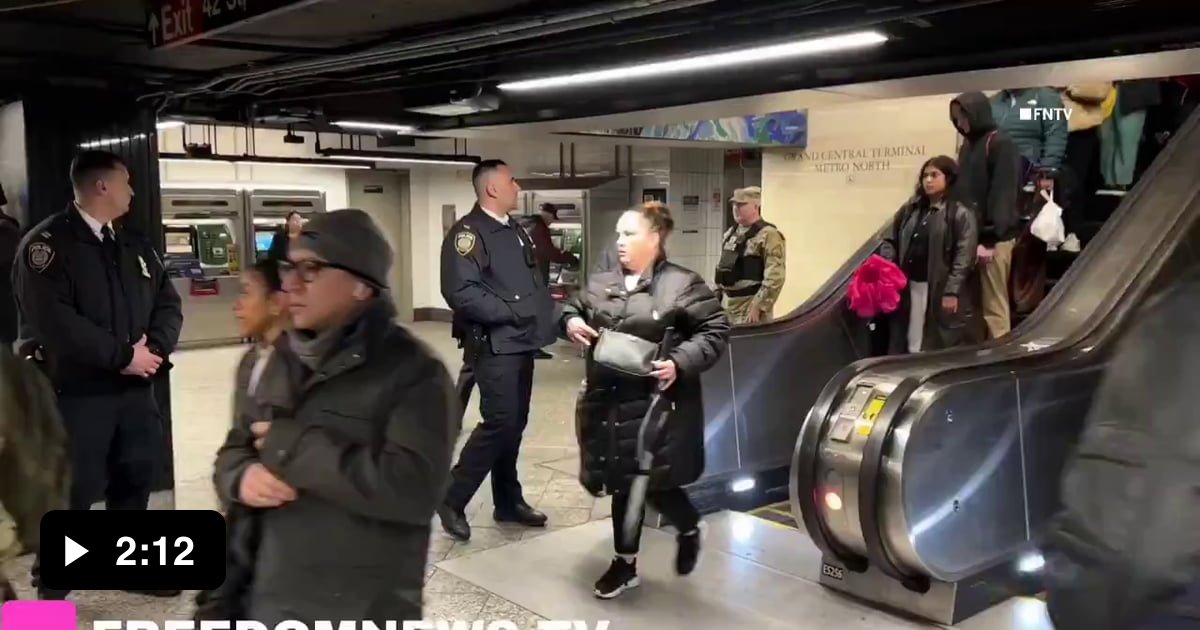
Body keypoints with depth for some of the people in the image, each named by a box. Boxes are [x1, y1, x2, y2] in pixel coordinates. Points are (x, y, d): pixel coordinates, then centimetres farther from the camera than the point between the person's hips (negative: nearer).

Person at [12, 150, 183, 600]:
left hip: (135, 388, 7)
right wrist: (121, 355, -18)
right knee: (73, 490, 0)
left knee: (135, 478, 16)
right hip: (77, 393, -7)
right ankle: (50, 588, 16)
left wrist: (154, 348, -10)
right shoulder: (46, 243, -9)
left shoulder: (135, 246, 13)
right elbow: (52, 320, -21)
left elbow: (168, 303, 10)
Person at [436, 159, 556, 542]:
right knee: (499, 423, -10)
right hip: (494, 344, -9)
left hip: (522, 341, 9)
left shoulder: (515, 231, 16)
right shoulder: (467, 233, -13)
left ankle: (508, 501, 25)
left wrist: (545, 309, 4)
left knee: (515, 423, 13)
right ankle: (452, 500, 4)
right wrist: (512, 311, -19)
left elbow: (534, 279, 22)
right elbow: (461, 293, -23)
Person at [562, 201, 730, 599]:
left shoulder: (683, 284, -7)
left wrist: (680, 363, -19)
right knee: (622, 483, 14)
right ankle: (625, 563, 30)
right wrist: (570, 322, -3)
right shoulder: (600, 283, 8)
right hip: (608, 403, 5)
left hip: (655, 406, -5)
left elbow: (716, 331, -7)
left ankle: (689, 529, 32)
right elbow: (573, 308, 21)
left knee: (653, 484, -2)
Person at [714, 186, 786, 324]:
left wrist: (757, 306, -23)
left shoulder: (768, 235, -12)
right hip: (728, 303, 8)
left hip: (751, 304, -8)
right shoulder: (729, 234, 14)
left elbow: (775, 278, -20)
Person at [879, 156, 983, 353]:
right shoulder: (910, 208, 11)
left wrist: (952, 291, -17)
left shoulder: (960, 213, -6)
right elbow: (891, 241, 11)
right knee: (913, 341, 12)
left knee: (941, 344, 0)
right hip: (910, 283, 5)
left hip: (940, 288, -5)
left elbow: (964, 256, -12)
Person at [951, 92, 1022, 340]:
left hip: (993, 239, -8)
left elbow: (1002, 196, -14)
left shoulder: (1000, 145, -8)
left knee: (993, 306, -3)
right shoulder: (968, 145, 17)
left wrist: (990, 239, -18)